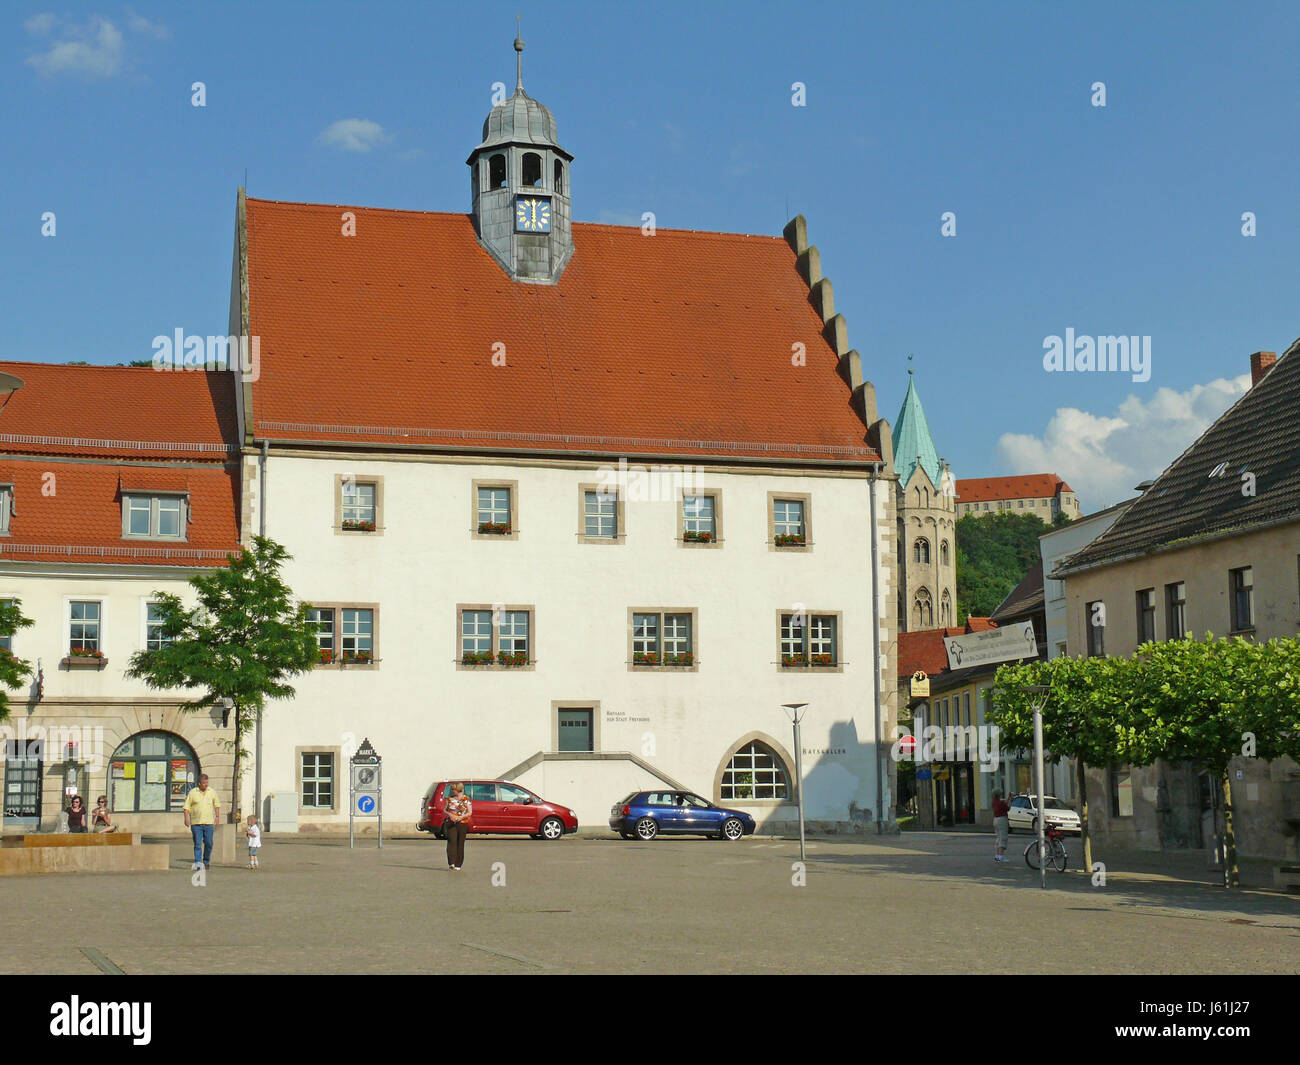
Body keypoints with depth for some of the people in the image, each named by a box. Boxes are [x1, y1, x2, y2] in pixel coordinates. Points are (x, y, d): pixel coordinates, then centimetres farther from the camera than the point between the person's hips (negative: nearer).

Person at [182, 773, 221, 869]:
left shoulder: (211, 792, 7)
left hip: (209, 822, 2)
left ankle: (206, 862, 18)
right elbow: (187, 806, 2)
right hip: (196, 823, -2)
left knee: (209, 843, 1)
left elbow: (217, 804, 18)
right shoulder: (192, 792, 0)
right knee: (197, 844, -4)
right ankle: (198, 863, -3)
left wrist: (217, 816, 10)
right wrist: (186, 818, -9)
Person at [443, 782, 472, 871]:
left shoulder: (466, 800, 0)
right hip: (451, 823, 1)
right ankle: (451, 863, -21)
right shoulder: (450, 798, 9)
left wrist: (461, 817, -18)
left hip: (462, 823, -1)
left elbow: (470, 813, -2)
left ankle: (458, 864, 11)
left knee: (460, 843, 2)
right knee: (451, 841, -14)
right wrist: (450, 814, -9)